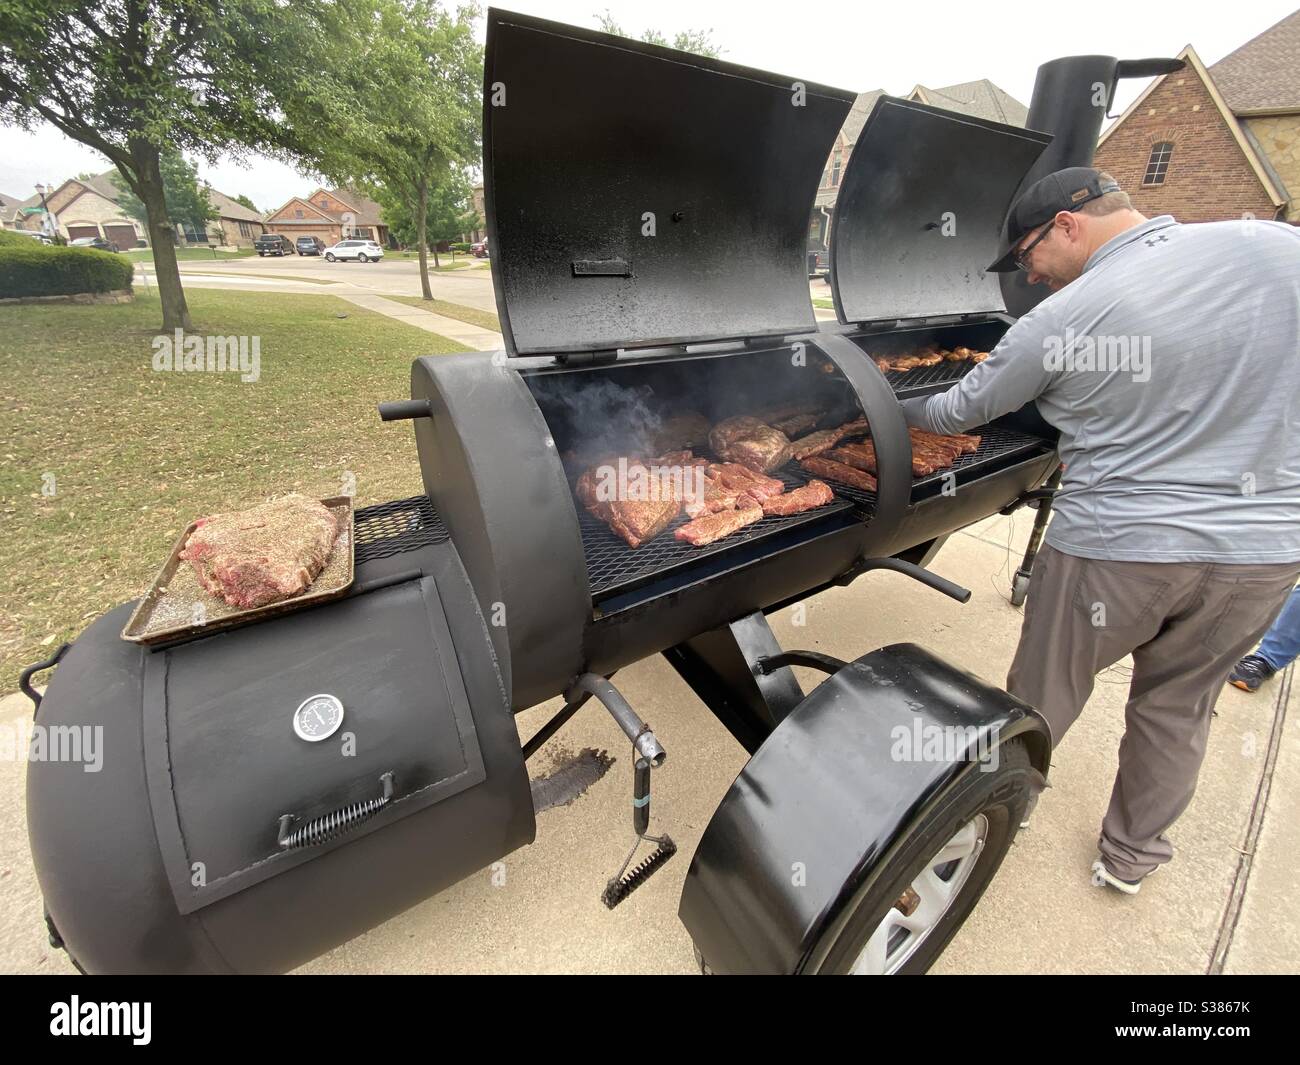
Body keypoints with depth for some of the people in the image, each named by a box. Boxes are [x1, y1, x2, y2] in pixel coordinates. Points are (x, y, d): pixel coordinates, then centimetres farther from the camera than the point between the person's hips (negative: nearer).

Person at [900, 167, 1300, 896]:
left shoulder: (1059, 321, -14)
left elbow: (961, 410, -1)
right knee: (1179, 705, 21)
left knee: (1043, 696, 16)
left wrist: (896, 413, 18)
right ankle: (1132, 856, 39)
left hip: (1117, 547, -4)